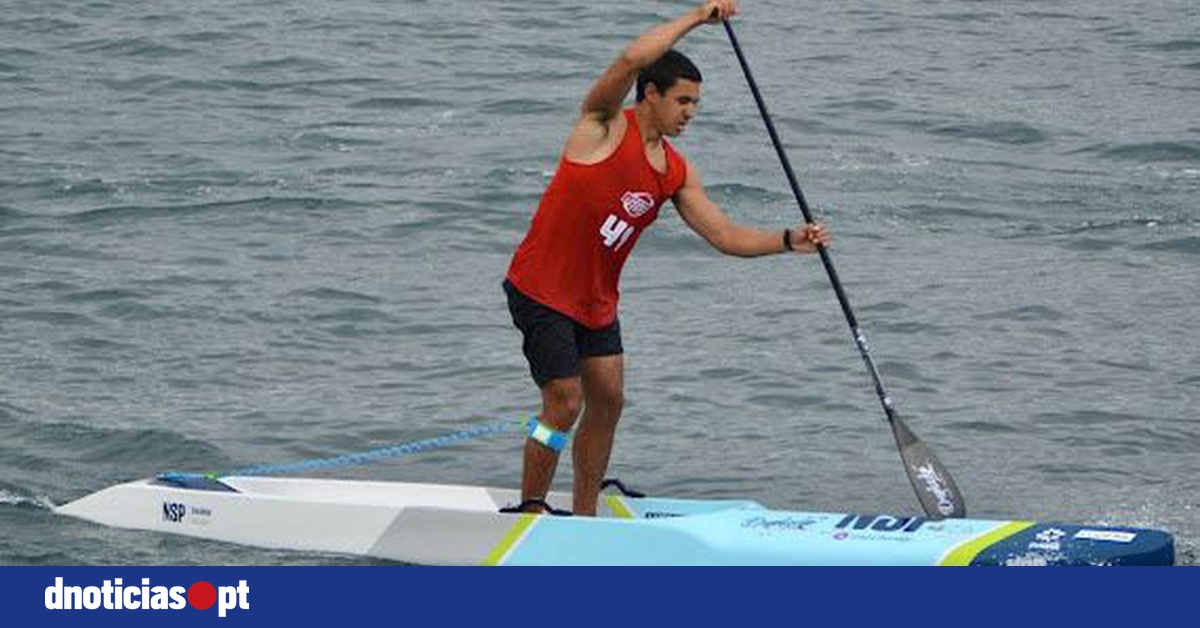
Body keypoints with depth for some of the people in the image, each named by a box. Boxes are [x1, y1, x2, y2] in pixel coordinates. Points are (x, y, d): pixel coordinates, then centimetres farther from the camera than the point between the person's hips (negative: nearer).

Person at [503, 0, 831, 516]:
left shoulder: (677, 173, 6)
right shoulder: (604, 127, -13)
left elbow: (725, 235, 5)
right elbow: (632, 60, -30)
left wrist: (789, 240, -9)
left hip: (596, 299, 8)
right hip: (542, 291, -8)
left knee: (607, 401, 7)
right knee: (566, 402, -11)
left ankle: (583, 518, 17)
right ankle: (529, 511, 2)